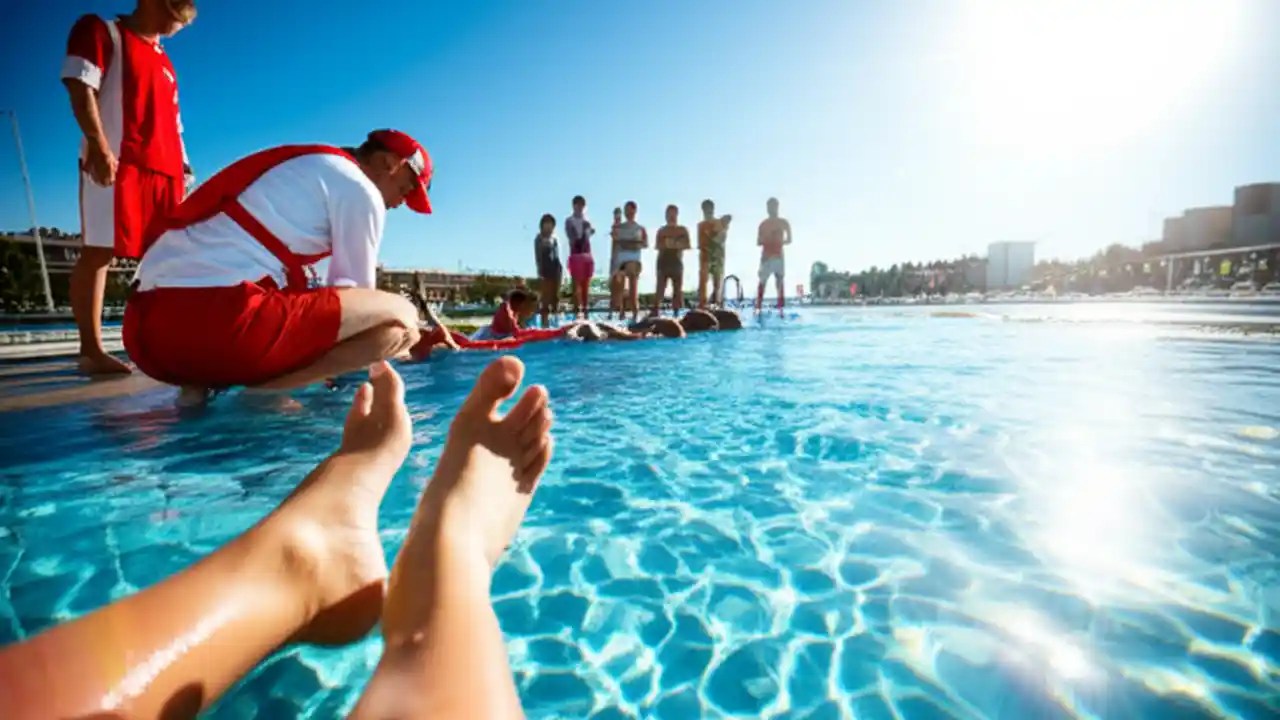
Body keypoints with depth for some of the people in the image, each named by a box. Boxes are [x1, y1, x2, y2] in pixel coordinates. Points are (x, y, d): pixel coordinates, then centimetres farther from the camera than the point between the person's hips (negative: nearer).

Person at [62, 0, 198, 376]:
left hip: (164, 168, 7)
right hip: (116, 162, -6)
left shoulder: (164, 61, 26)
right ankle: (91, 350, -9)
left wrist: (182, 165, 13)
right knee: (99, 252, -9)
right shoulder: (100, 31, 7)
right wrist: (99, 146, -16)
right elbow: (80, 87, -5)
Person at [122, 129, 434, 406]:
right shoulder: (359, 189, 3)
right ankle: (259, 390, -10)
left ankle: (200, 386, 9)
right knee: (400, 317, -5)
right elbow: (354, 294, 8)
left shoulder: (295, 167, 29)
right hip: (218, 318, -9)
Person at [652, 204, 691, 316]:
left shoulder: (683, 230, 10)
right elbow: (657, 246, 4)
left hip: (677, 262, 0)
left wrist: (677, 245, -17)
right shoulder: (661, 230, 11)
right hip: (663, 261, 0)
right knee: (660, 288, -8)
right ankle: (655, 312, -12)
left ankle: (678, 313, 0)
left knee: (678, 289, -2)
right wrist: (665, 244, -16)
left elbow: (687, 245, 1)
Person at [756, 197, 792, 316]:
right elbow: (758, 242, 9)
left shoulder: (784, 223, 9)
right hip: (766, 256, 0)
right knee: (762, 282, -4)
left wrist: (780, 241, -4)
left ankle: (780, 309, -1)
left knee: (780, 282, 0)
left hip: (778, 256, 0)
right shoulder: (763, 224, 8)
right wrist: (767, 239, -4)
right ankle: (758, 309, -6)